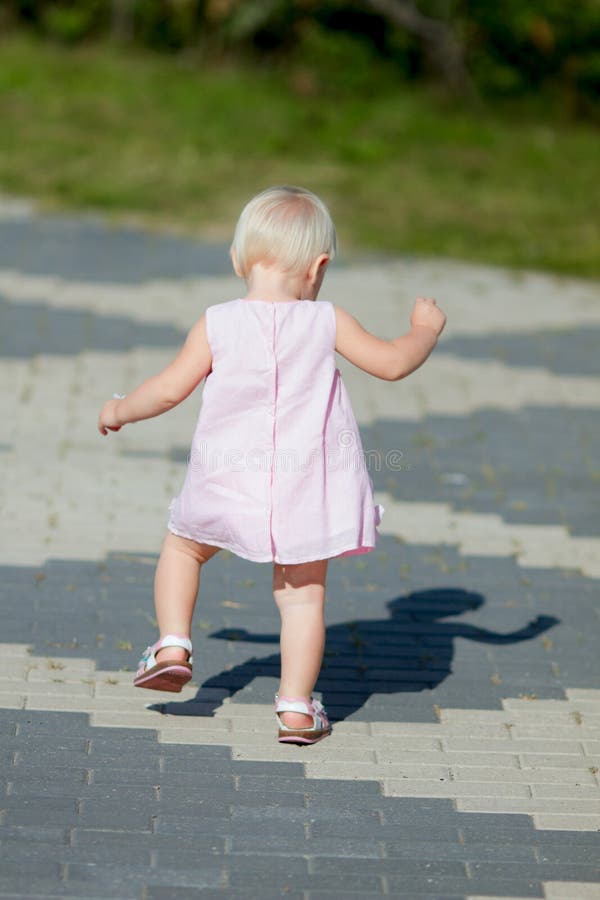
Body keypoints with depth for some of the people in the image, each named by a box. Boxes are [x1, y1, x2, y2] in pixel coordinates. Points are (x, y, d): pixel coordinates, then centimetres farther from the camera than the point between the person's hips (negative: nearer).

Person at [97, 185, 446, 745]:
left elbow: (170, 388, -3)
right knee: (303, 592, 9)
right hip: (307, 488, 0)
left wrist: (119, 412, 15)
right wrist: (425, 329, 20)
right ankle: (296, 708, 6)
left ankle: (173, 646, 14)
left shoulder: (217, 325, -5)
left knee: (182, 545, 26)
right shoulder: (326, 323, -5)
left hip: (230, 483, 0)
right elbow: (394, 363, 0)